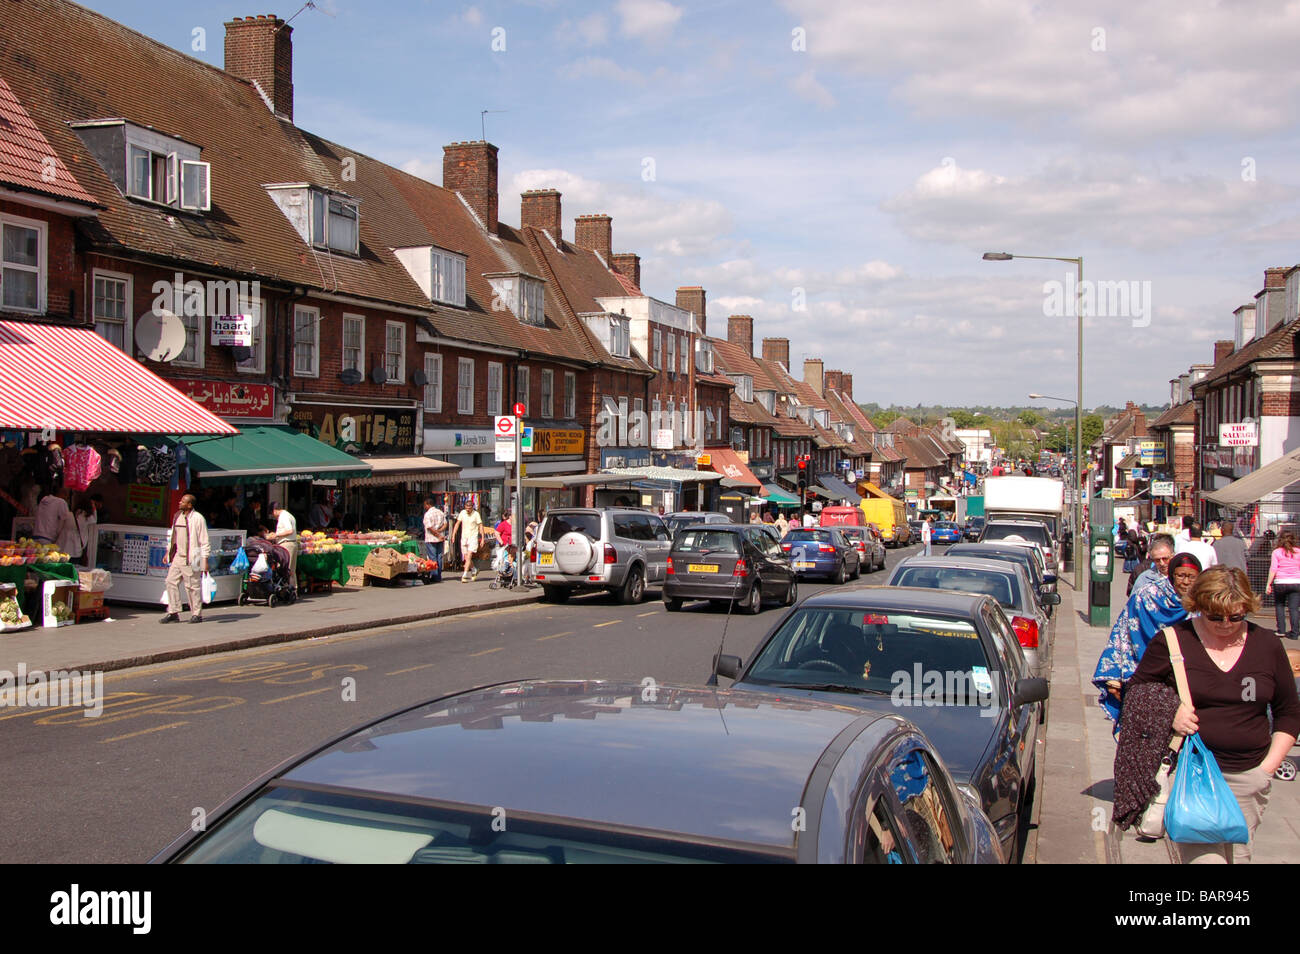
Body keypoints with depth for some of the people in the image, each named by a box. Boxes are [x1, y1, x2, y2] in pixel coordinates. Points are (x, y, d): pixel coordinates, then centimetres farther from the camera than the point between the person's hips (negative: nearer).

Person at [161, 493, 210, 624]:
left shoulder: (198, 518, -10)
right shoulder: (177, 516, 11)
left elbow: (204, 541, -9)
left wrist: (205, 559, -13)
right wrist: (168, 552, 19)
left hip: (191, 558, -7)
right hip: (177, 556, 7)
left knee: (192, 586, -2)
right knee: (171, 581, 4)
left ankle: (197, 614, 8)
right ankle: (173, 613, 11)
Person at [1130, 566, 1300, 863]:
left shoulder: (1267, 644, 6)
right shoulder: (1172, 641, -2)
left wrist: (1268, 766, 4)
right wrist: (1169, 713, -13)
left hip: (1247, 779, 3)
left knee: (1238, 856, 8)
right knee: (1204, 857, -17)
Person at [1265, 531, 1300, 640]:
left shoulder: (1276, 552, -2)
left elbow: (1273, 569, -7)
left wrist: (1268, 584, -4)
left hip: (1280, 582, -1)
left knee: (1279, 605, 15)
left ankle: (1281, 630, 12)